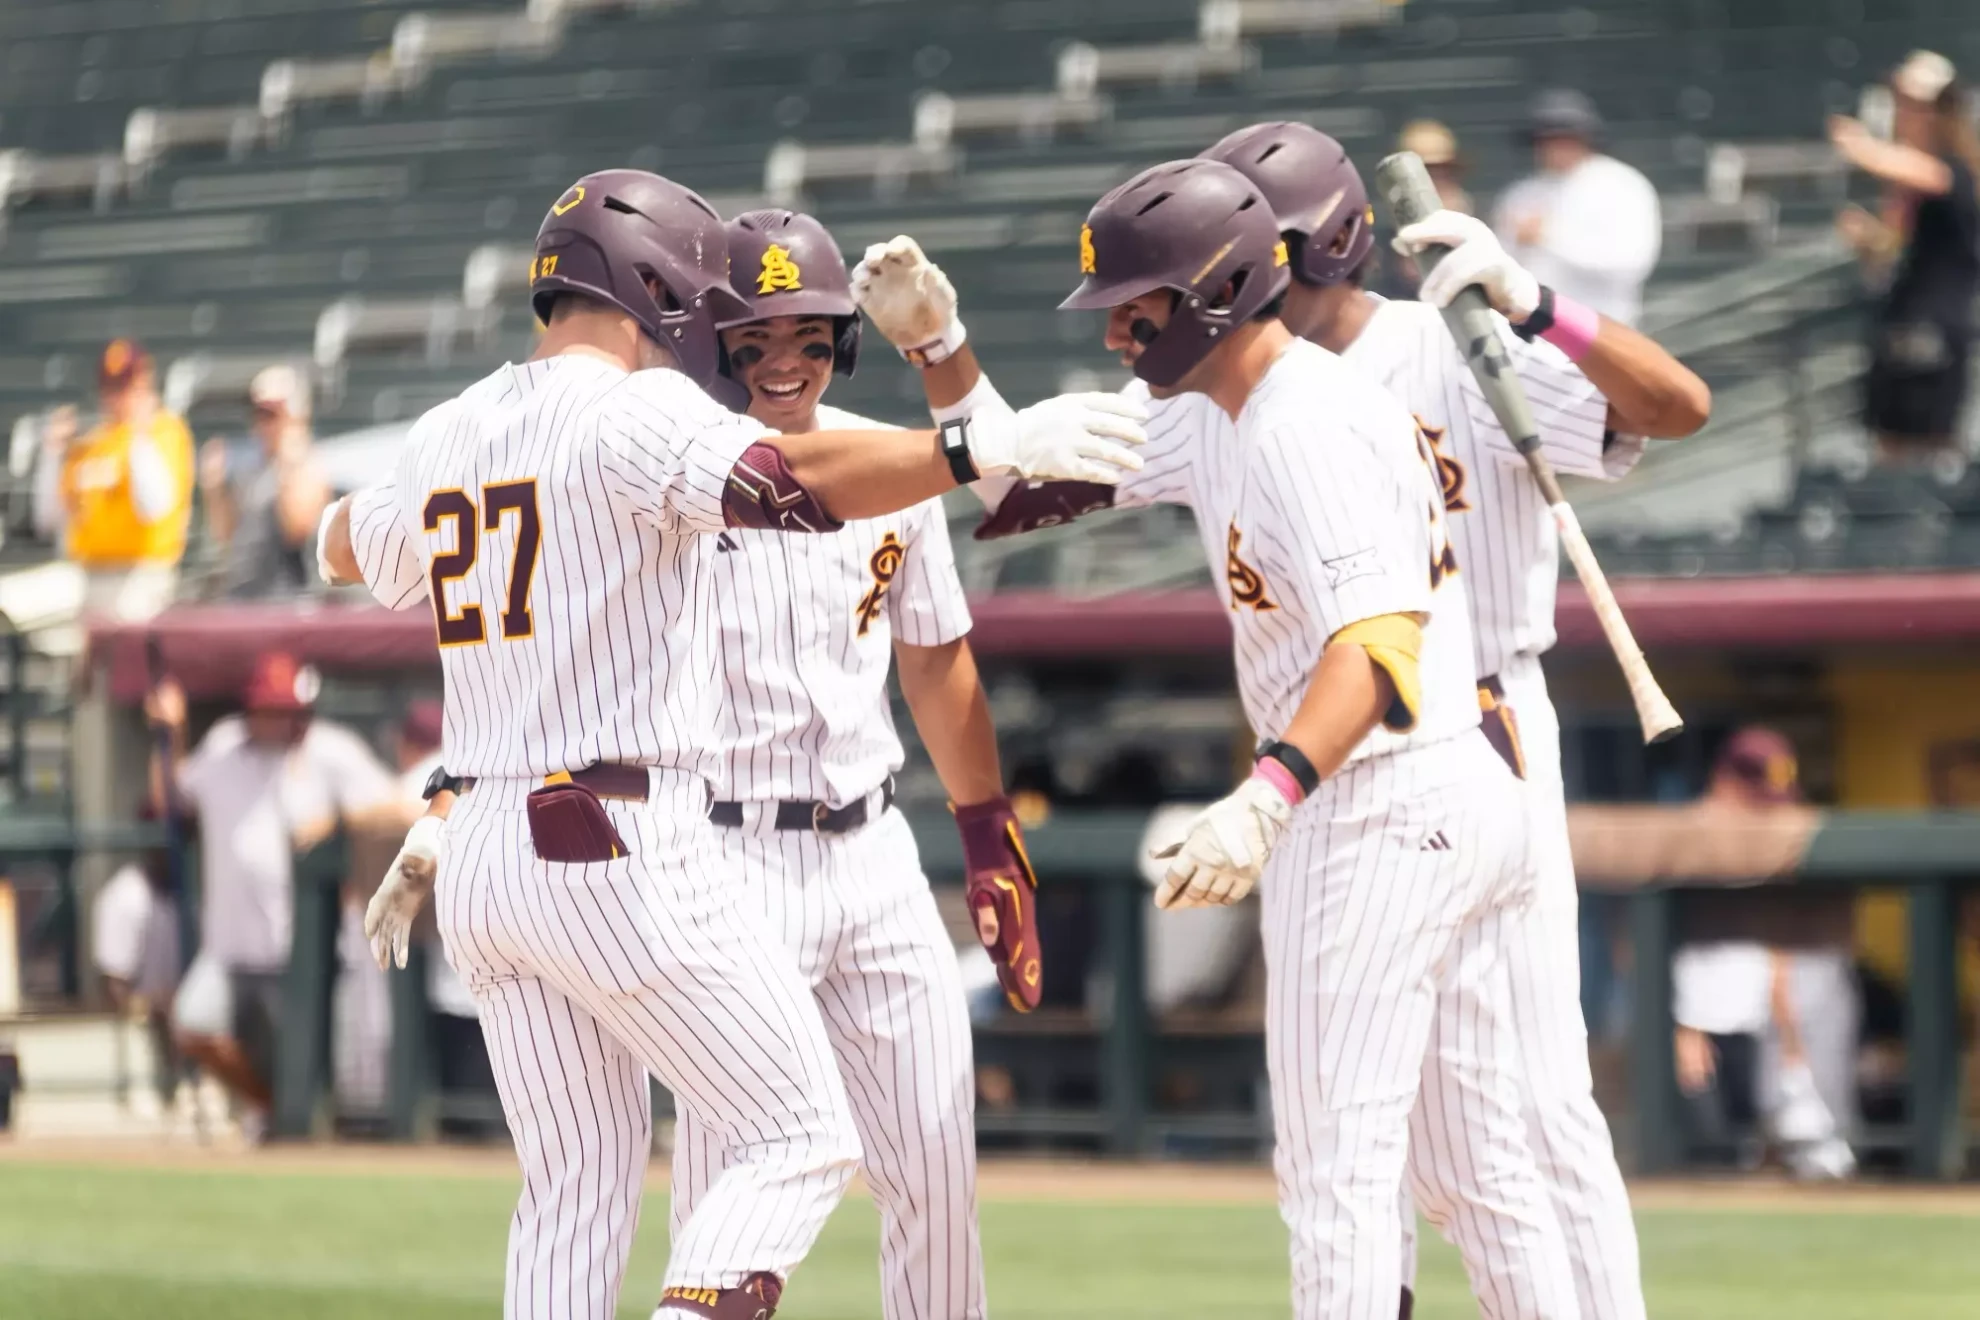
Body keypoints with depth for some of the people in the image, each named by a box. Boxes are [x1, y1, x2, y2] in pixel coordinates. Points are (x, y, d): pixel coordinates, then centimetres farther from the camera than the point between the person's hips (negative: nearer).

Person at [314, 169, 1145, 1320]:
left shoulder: (447, 435, 13)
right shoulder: (638, 412, -10)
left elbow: (348, 545, 33)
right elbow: (790, 479, -28)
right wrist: (994, 446, -35)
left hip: (484, 865, 8)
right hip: (624, 853, -8)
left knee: (581, 1180, 12)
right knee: (802, 1142, -1)